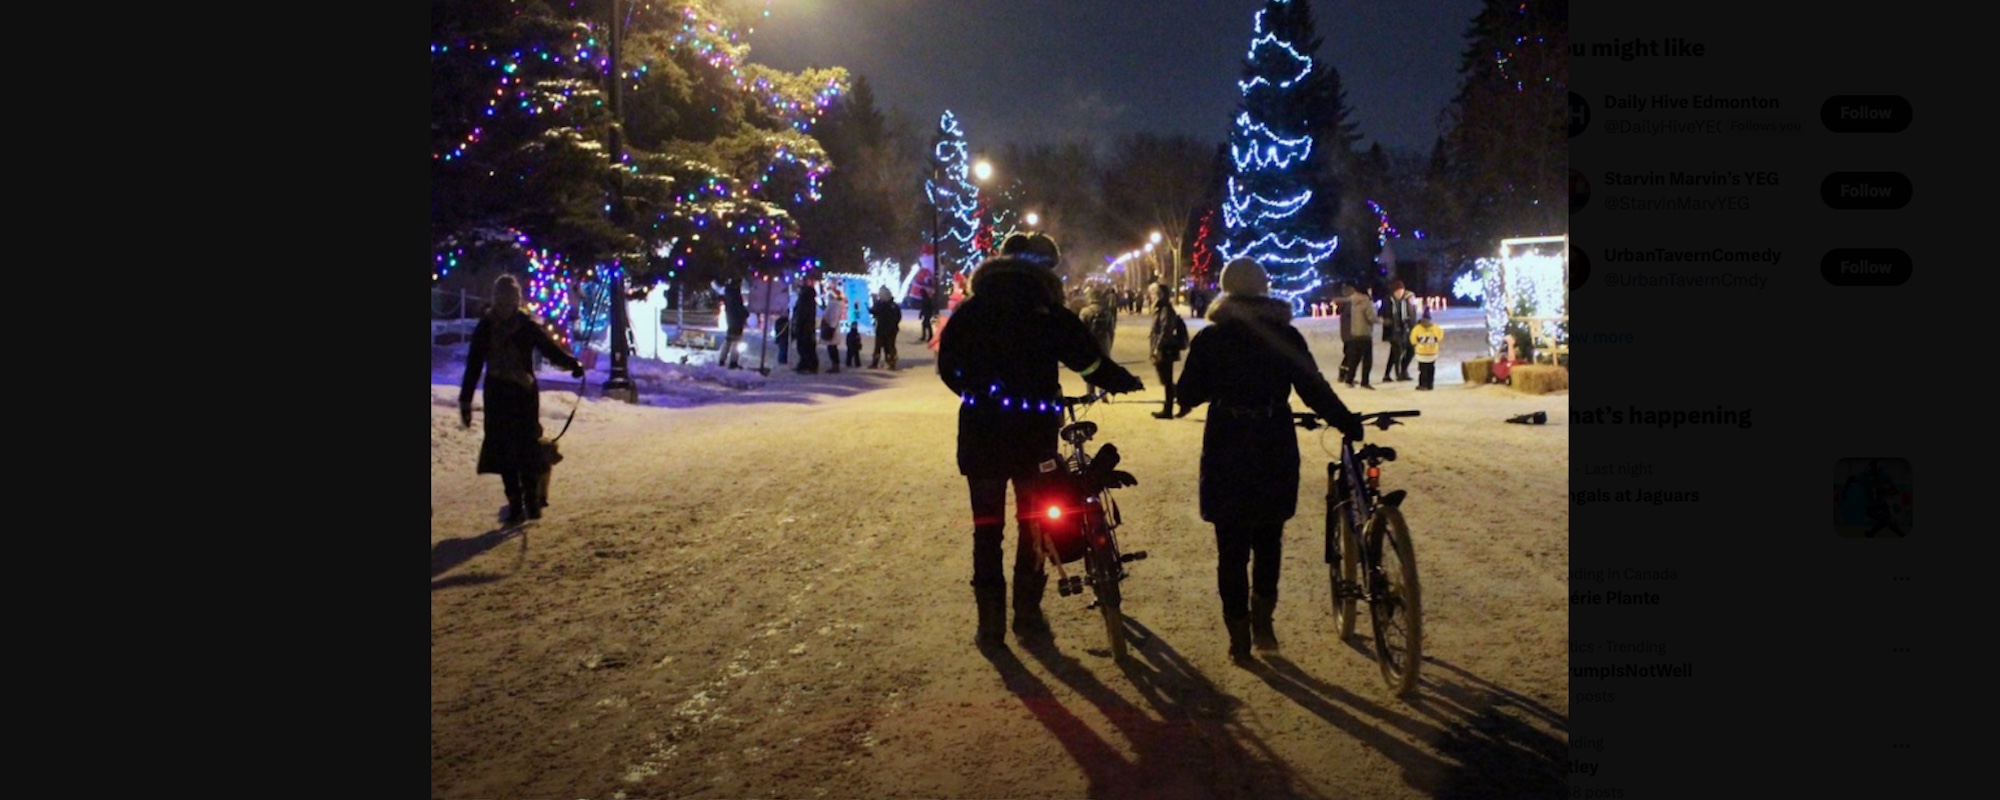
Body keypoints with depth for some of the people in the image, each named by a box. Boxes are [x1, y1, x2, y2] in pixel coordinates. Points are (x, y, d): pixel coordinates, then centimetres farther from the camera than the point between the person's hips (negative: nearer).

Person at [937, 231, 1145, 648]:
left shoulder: (968, 313, 0)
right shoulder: (1051, 315, -7)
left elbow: (948, 368, 7)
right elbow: (1091, 363, -4)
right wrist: (1124, 381, 15)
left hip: (981, 431, 2)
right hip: (1034, 431, -1)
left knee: (987, 525, 9)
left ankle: (990, 620, 9)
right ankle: (1028, 613, 17)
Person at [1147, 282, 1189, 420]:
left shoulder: (1166, 311, -16)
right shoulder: (1161, 310, 15)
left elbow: (1165, 332, -23)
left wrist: (1158, 349, -24)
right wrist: (1155, 350, 20)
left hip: (1165, 351, -10)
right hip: (1162, 351, 10)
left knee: (1167, 382, -6)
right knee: (1166, 381, 14)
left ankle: (1168, 410, -2)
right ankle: (1167, 409, 19)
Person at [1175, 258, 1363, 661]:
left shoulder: (1209, 339, -5)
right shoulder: (1285, 336, -3)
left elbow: (1189, 393, -3)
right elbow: (1315, 390, -5)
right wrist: (1351, 425, 2)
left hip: (1226, 447, -1)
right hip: (1275, 446, 1)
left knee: (1231, 544, 8)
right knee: (1269, 538, 19)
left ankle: (1239, 634, 9)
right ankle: (1262, 620, 14)